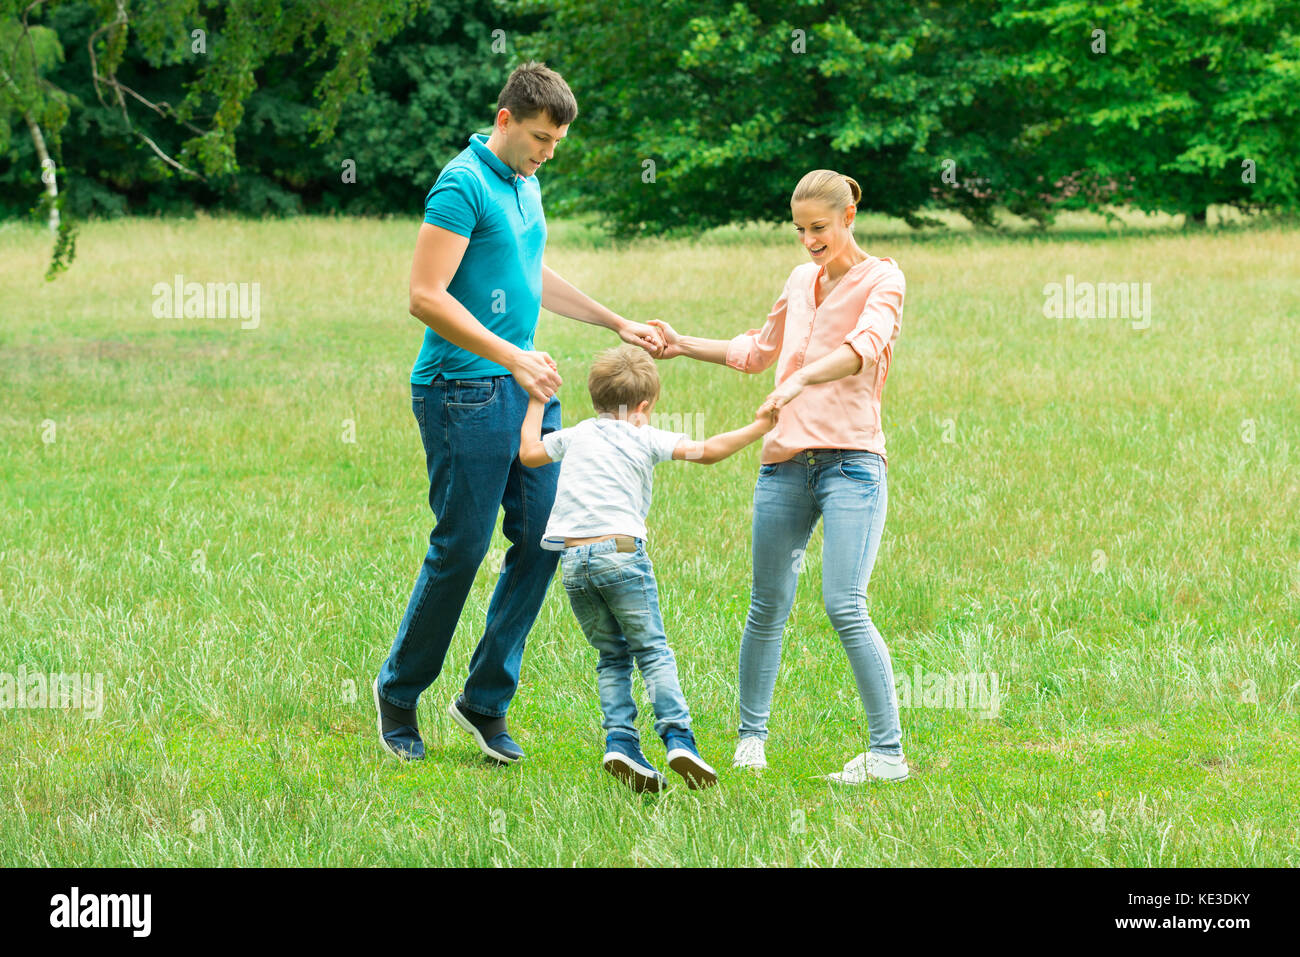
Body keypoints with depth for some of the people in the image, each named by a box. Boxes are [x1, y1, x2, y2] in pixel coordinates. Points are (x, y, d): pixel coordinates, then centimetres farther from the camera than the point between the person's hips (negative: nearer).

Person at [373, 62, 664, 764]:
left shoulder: (526, 185, 16)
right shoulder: (463, 185, -13)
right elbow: (426, 297, -19)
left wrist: (617, 324, 32)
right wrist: (513, 357, -22)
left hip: (525, 390, 9)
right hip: (463, 391, -9)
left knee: (542, 539, 3)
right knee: (462, 547, -4)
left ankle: (486, 698, 11)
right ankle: (399, 692, 14)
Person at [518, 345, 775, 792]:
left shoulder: (577, 435, 19)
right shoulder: (645, 438, 8)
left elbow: (529, 452, 31)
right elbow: (705, 451, -2)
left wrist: (536, 403, 42)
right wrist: (757, 428, 5)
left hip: (572, 560, 4)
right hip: (619, 550, -4)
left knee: (611, 655, 12)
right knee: (652, 649, 0)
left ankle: (619, 741, -4)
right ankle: (678, 738, -15)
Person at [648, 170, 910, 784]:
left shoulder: (881, 279, -1)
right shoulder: (800, 281, 20)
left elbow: (864, 347, -21)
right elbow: (757, 351, 35)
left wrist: (801, 380, -36)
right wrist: (685, 346, 26)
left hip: (850, 460, -6)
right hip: (786, 460, 6)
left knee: (845, 607, -15)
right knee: (768, 606, 7)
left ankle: (888, 752, -11)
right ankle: (751, 736, 21)